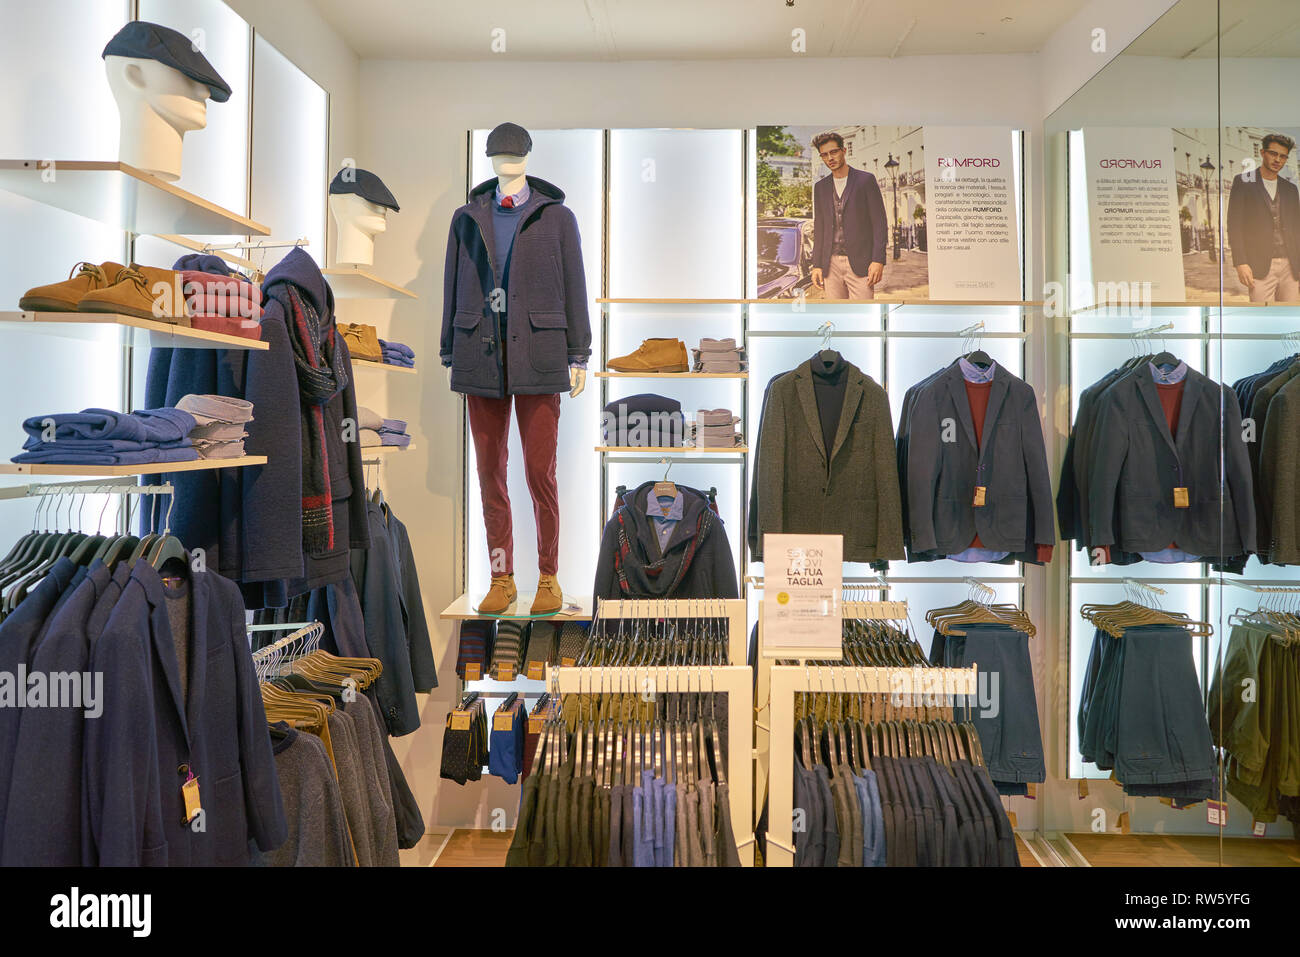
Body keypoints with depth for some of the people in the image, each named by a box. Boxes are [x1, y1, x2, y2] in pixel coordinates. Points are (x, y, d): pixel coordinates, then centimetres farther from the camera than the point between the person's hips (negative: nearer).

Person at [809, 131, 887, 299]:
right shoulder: (820, 187, 14)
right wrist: (816, 265, 8)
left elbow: (879, 223, -2)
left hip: (860, 264, -4)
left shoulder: (866, 180, 2)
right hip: (832, 264, 4)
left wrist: (878, 261, -11)